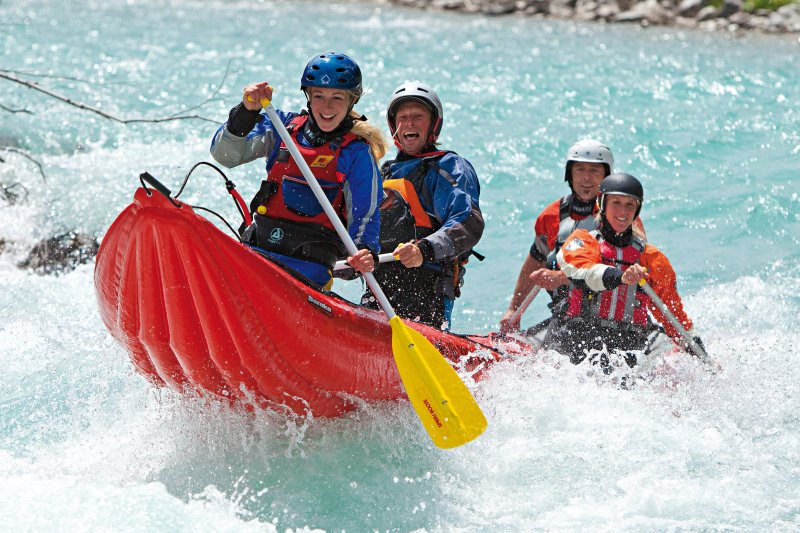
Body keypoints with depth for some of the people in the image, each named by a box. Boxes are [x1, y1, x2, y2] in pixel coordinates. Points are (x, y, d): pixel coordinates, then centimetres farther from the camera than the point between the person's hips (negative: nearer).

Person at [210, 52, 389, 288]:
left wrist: (365, 251, -22)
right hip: (258, 247, 4)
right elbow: (224, 153, 4)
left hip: (309, 264, -3)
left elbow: (365, 216, -2)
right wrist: (246, 112, -12)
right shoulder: (285, 126, 11)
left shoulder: (357, 153, 3)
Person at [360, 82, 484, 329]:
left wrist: (425, 249, -26)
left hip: (426, 285, -5)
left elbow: (470, 225, -11)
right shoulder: (384, 175, 27)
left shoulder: (450, 167, 6)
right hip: (379, 288, 5)